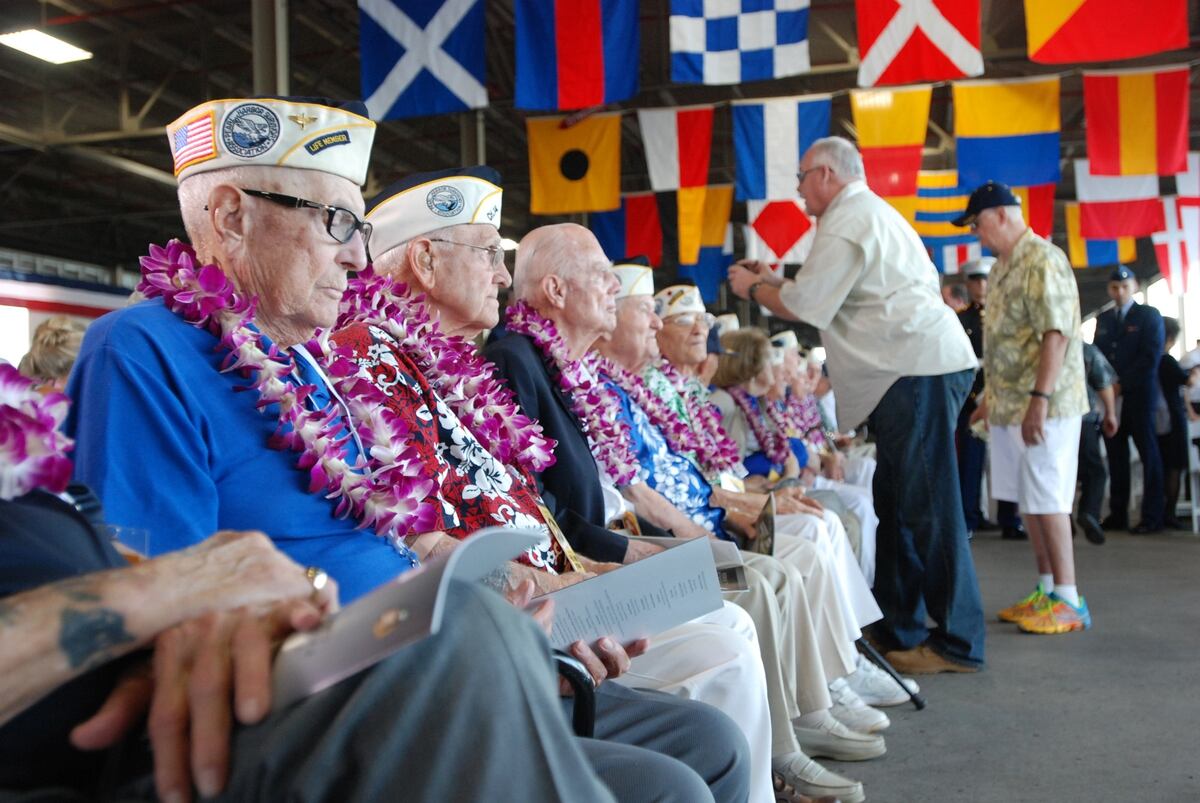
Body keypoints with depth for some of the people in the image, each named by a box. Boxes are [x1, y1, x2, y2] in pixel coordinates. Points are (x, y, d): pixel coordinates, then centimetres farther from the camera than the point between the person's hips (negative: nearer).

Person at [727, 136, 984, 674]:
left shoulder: (848, 221, -7)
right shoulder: (872, 214, 26)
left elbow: (803, 307, -8)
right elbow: (831, 294, 27)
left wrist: (752, 288, 9)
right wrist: (775, 281, 27)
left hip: (917, 369, -11)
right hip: (920, 366, 11)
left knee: (927, 506, -8)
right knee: (896, 503, 13)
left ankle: (958, 643, -2)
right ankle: (898, 629, 20)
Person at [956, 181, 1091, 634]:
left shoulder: (1042, 261, -13)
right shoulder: (1003, 267, 16)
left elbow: (1056, 335, -21)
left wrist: (1040, 398, -26)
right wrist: (991, 397, 21)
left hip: (1043, 406, -9)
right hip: (1009, 406, 9)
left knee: (1047, 502, -5)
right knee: (1028, 500, 12)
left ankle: (1068, 602, 4)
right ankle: (1046, 591, 21)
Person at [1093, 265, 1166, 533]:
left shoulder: (1149, 315, 1)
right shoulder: (1103, 319, 16)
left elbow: (1151, 358, -8)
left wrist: (1121, 384, -12)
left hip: (1139, 394, -4)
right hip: (1110, 394, 4)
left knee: (1148, 453, -1)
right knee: (1116, 453, 3)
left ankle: (1152, 517, 2)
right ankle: (1117, 514, 7)